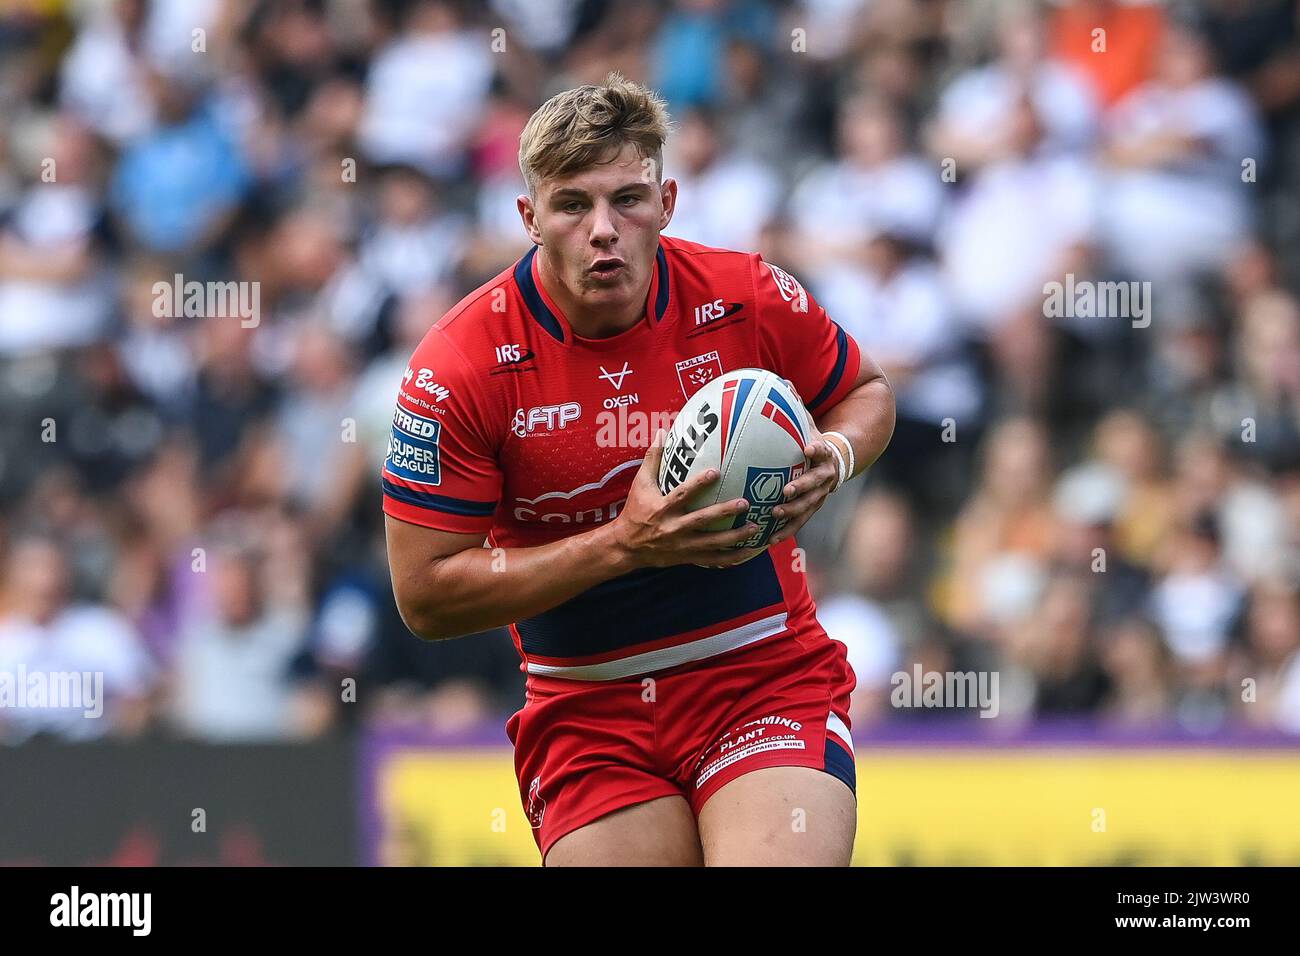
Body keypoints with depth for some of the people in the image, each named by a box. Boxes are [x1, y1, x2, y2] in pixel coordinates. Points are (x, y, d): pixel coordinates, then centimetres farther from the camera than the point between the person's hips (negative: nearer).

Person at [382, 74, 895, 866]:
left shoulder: (750, 298, -7)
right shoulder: (459, 368, -12)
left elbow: (868, 392, 14)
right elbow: (425, 596, -12)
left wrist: (833, 459, -11)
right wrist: (623, 544, -20)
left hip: (768, 674, -1)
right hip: (586, 707, 1)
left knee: (783, 858, -24)